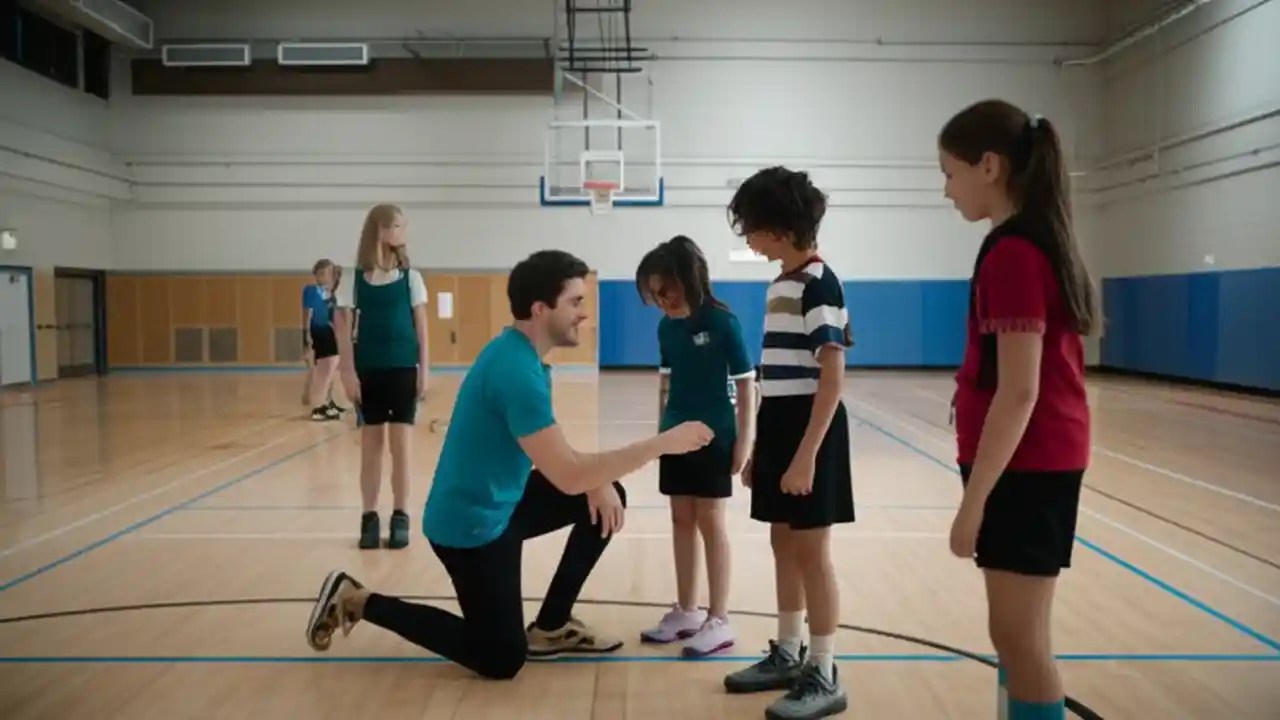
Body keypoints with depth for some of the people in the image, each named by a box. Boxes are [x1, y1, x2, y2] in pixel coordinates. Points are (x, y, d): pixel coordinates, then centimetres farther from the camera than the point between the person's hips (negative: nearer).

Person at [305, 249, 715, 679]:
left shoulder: (520, 354, 3)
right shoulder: (516, 370, -28)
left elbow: (555, 450, 11)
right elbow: (568, 477, -32)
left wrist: (598, 483, -7)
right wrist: (663, 443, -27)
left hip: (501, 504, 9)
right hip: (470, 523, -9)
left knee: (608, 496, 7)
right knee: (501, 660, 2)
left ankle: (550, 627, 16)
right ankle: (358, 600, 10)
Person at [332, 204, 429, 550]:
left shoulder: (410, 277, 1)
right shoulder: (355, 279, 0)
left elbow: (421, 327, 3)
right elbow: (344, 329, 1)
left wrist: (424, 370, -1)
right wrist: (348, 372, -6)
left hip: (403, 369, 0)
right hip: (368, 371, 0)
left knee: (399, 445, 2)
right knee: (371, 446, 7)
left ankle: (400, 518, 12)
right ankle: (370, 518, 16)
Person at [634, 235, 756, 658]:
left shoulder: (721, 322, -14)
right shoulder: (667, 327, 4)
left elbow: (745, 383, -11)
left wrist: (744, 439, -13)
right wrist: (662, 429, 13)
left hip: (714, 438, -6)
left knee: (710, 522, -1)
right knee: (681, 521, 11)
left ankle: (718, 621, 8)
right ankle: (686, 612, 23)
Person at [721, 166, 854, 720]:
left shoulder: (819, 284, -14)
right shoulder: (779, 284, 13)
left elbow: (832, 377, -18)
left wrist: (807, 454, -22)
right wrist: (760, 448, 18)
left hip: (809, 429, -9)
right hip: (778, 426, 9)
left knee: (811, 551, -2)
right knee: (783, 546, 15)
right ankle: (787, 656, 28)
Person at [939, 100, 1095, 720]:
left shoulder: (1011, 252, -18)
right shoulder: (1039, 242, 11)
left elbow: (1019, 392, -22)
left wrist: (974, 497, -19)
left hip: (1024, 465, -10)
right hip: (1040, 460, 10)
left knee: (1018, 636, -1)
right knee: (1018, 632, 18)